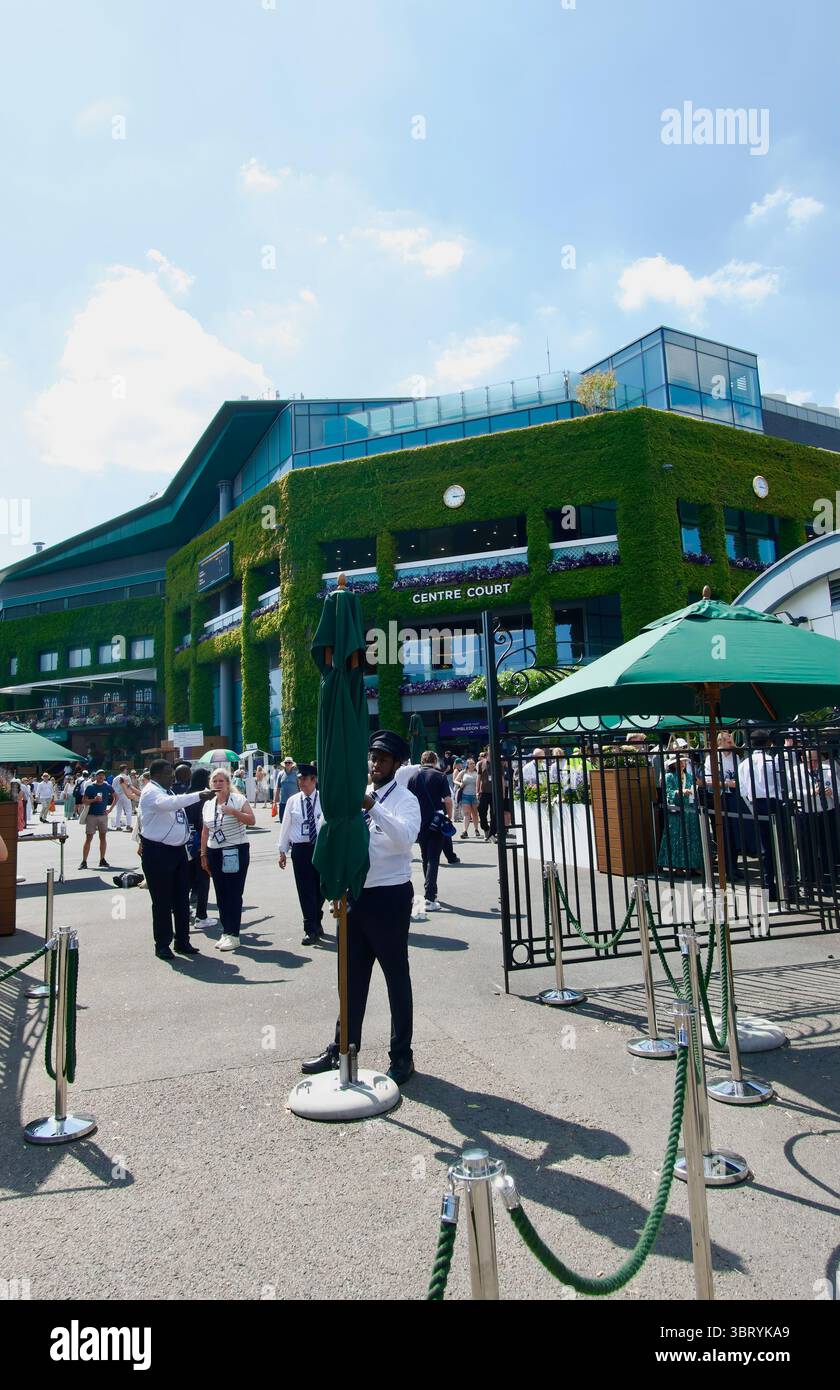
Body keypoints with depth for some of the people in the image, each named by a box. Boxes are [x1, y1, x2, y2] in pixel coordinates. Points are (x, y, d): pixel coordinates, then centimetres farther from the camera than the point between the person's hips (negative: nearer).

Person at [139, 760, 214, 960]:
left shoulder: (168, 791, 13)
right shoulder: (151, 792, -15)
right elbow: (168, 803, -37)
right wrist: (199, 796, -42)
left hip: (178, 850, 9)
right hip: (158, 853, -9)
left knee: (181, 899, 14)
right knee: (162, 901, 3)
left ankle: (182, 941, 25)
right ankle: (162, 945, 16)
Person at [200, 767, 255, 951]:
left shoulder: (238, 800, -5)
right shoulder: (208, 804, 11)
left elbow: (251, 820, -15)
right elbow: (205, 832, 15)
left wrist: (234, 811, -27)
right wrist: (203, 855, 14)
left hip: (236, 852, -5)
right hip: (215, 853, 6)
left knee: (234, 894, -5)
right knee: (221, 894, 9)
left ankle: (233, 934, 1)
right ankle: (225, 932, 18)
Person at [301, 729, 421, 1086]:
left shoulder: (405, 799, -9)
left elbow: (406, 837, -28)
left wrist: (373, 807, -36)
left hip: (389, 897, -6)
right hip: (356, 894, 6)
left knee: (396, 976, 7)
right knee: (352, 976, 17)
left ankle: (402, 1056, 20)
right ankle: (342, 1048, 31)